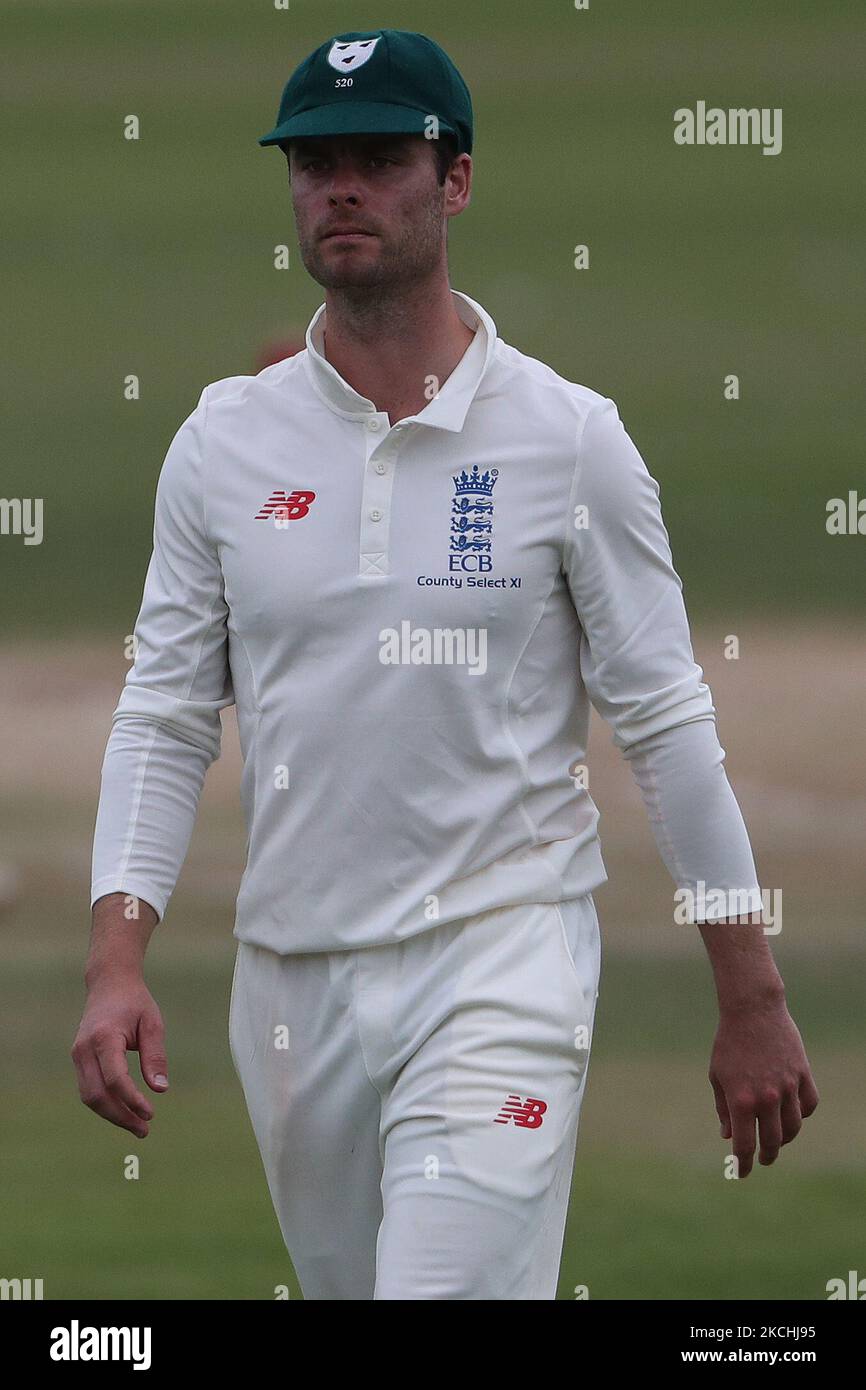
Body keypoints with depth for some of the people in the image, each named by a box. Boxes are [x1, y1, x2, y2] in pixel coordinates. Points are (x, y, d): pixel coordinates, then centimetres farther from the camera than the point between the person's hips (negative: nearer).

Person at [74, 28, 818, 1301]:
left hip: (502, 958, -4)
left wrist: (752, 1001, 0)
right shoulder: (224, 442, 6)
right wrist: (116, 960, -8)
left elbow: (667, 723, 0)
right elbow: (164, 718, 6)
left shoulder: (569, 439, -2)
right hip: (291, 984, 4)